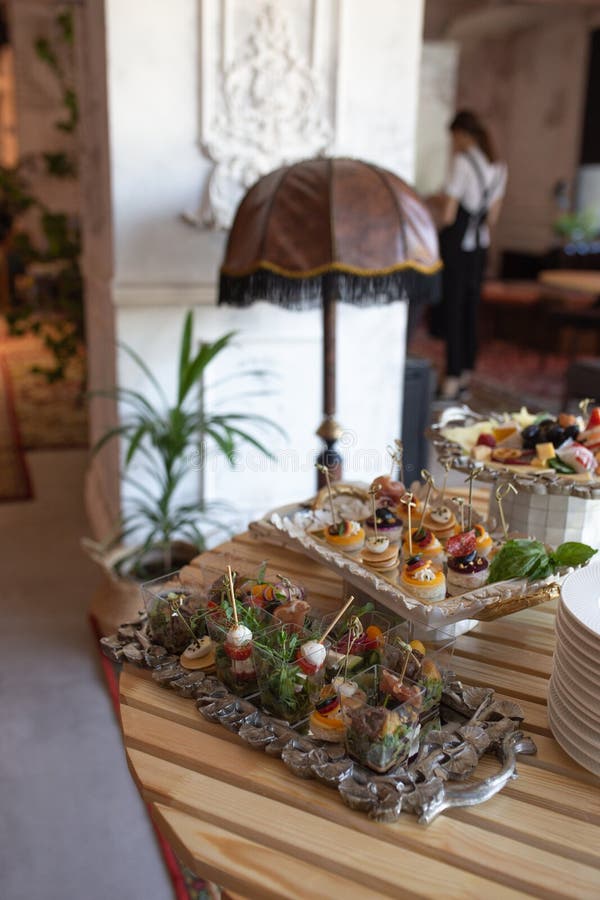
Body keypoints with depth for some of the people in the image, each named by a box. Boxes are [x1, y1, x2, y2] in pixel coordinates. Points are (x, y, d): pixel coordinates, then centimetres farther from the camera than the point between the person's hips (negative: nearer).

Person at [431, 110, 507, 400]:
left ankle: (452, 381, 0)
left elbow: (448, 216, -16)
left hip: (456, 245, -7)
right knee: (470, 310, 13)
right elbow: (492, 217, 16)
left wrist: (436, 204, 6)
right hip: (479, 246, 7)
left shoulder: (462, 162, -13)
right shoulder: (498, 167, 10)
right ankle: (466, 374, 22)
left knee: (451, 311, -2)